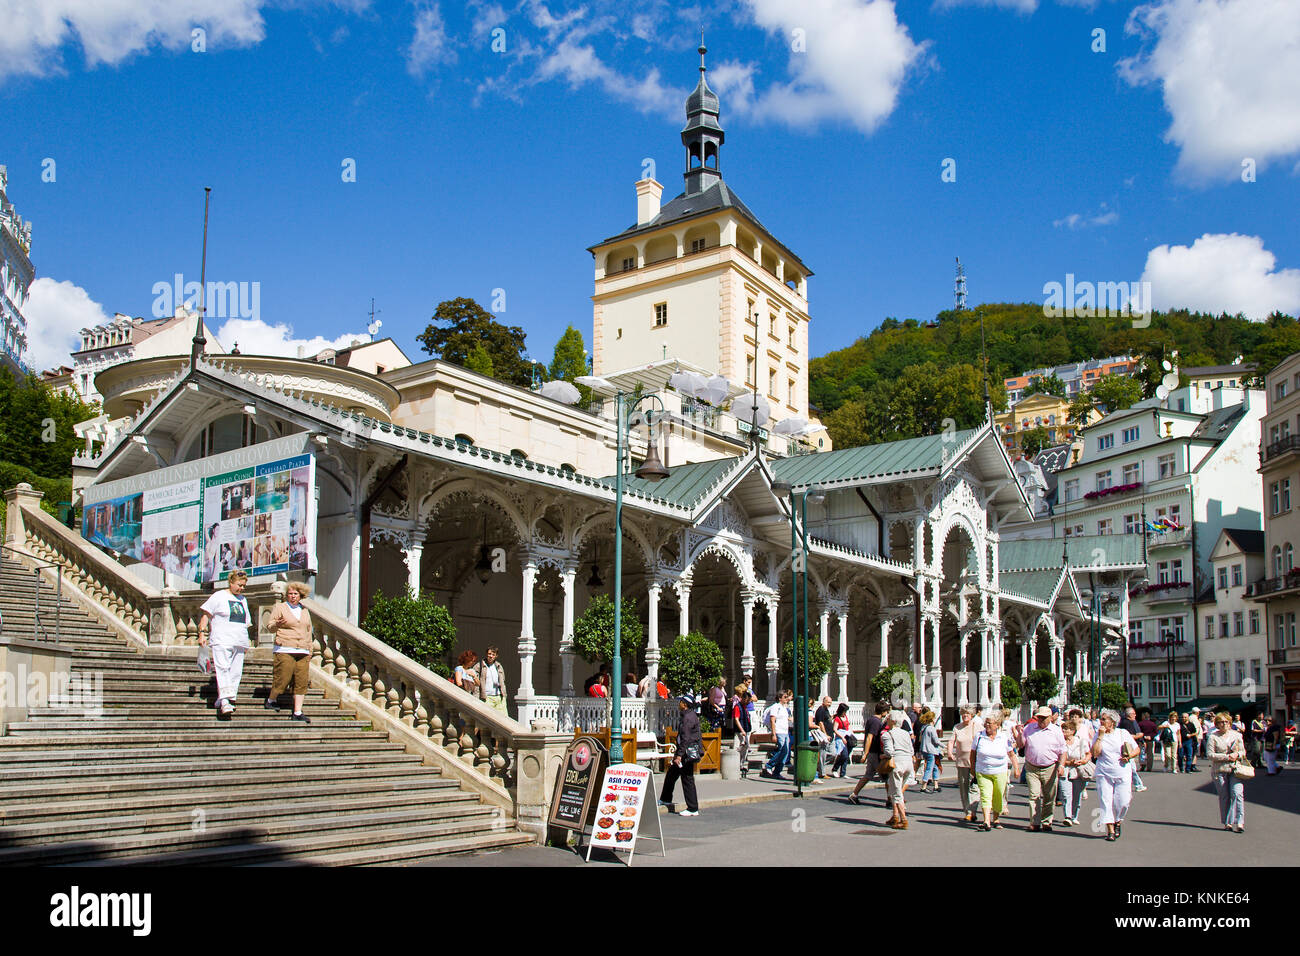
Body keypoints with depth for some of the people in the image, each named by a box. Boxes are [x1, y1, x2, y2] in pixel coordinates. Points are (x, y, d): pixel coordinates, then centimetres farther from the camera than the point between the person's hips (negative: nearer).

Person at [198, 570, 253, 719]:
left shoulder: (243, 599, 20)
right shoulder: (218, 596, 3)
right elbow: (205, 614, 2)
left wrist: (246, 641, 24)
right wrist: (202, 633, -8)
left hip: (239, 642, 6)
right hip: (222, 640, -6)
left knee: (236, 672, 0)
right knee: (223, 668, -20)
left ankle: (221, 703, 5)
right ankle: (225, 702, -28)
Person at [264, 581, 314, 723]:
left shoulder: (304, 611, 20)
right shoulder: (280, 608, 6)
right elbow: (269, 627, 2)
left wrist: (309, 652, 20)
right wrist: (277, 624, -21)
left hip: (302, 652, 4)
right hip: (284, 651, -4)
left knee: (302, 682, -3)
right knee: (283, 678, -6)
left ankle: (297, 713, -2)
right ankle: (271, 700, 22)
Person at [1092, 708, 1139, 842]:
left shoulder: (1123, 733, 5)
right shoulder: (1098, 735, 7)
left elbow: (1136, 750, 12)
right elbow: (1095, 753, -7)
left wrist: (1129, 756, -8)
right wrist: (1100, 736, -10)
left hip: (1122, 773, -1)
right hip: (1103, 774, 1)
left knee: (1123, 801, -5)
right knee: (1106, 801, -5)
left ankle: (1118, 821, 24)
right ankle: (1110, 830, 2)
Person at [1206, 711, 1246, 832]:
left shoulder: (1236, 735, 12)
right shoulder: (1213, 737, 0)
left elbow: (1243, 751, 16)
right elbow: (1210, 755, -6)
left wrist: (1237, 755, -7)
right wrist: (1226, 757, -14)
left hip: (1235, 769, 2)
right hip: (1219, 771, -2)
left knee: (1237, 794, -13)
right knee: (1224, 797, 3)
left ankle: (1239, 822, -12)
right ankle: (1226, 823, 12)